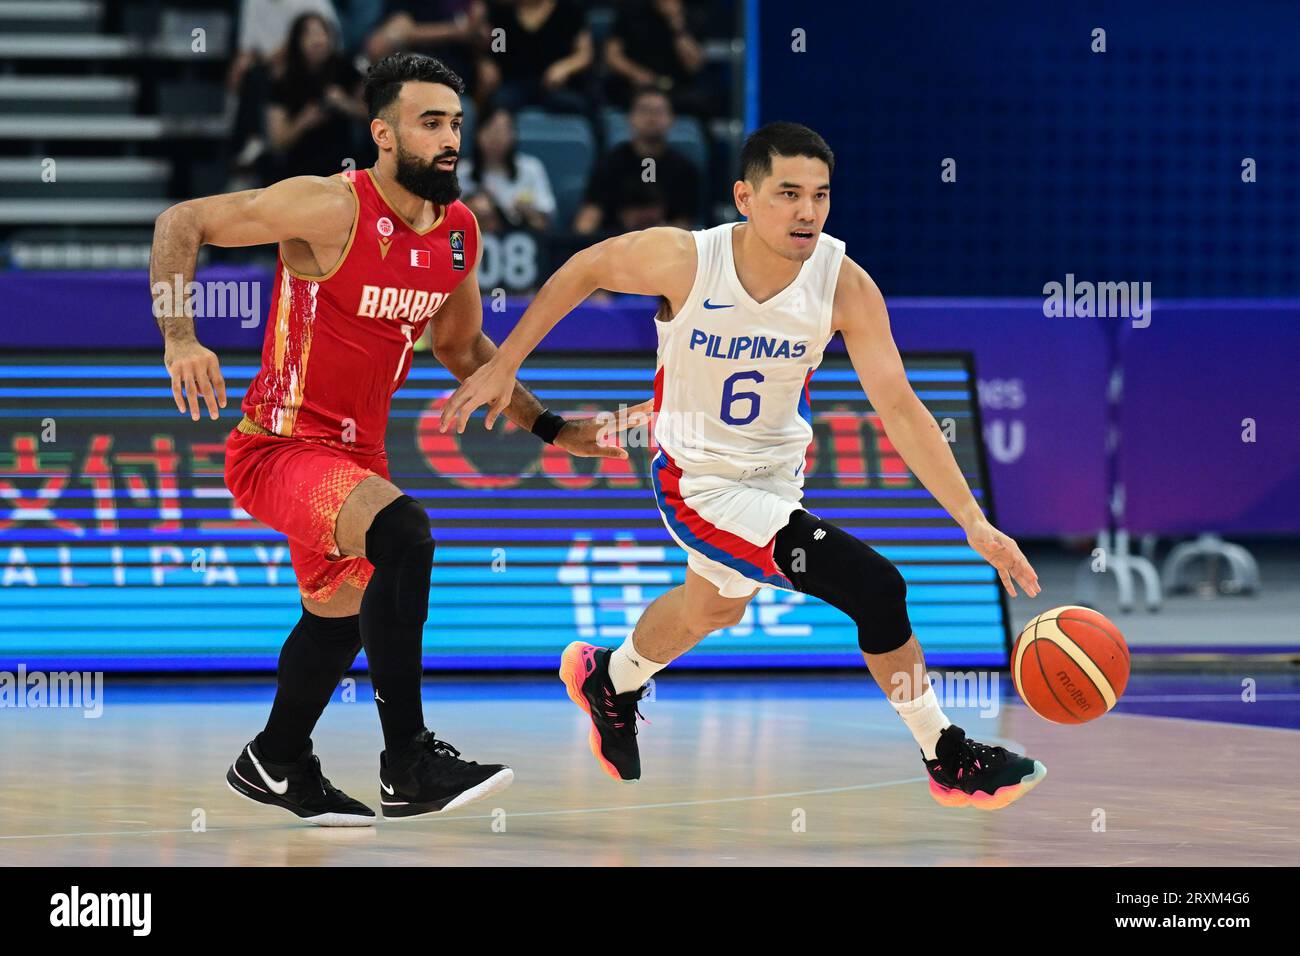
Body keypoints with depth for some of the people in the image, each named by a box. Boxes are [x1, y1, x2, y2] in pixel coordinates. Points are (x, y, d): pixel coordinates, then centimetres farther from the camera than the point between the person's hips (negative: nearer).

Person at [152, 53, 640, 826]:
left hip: (357, 451, 9)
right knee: (402, 533, -32)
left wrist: (552, 429, 11)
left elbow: (463, 348, 17)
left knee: (344, 610, 26)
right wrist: (180, 339, -28)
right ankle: (408, 767, -27)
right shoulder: (331, 210, -22)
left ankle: (275, 764, 51)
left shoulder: (459, 232, 0)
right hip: (279, 447, -9)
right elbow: (182, 224, -16)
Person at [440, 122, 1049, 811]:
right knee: (875, 588, -20)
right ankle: (948, 760, -4)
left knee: (714, 605, 32)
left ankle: (611, 682, 64)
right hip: (700, 483, -5)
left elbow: (899, 407, -22)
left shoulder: (844, 285, -21)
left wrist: (972, 520, -29)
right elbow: (584, 270, -8)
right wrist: (503, 367, -4)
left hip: (777, 469, 5)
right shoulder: (683, 259, -27)